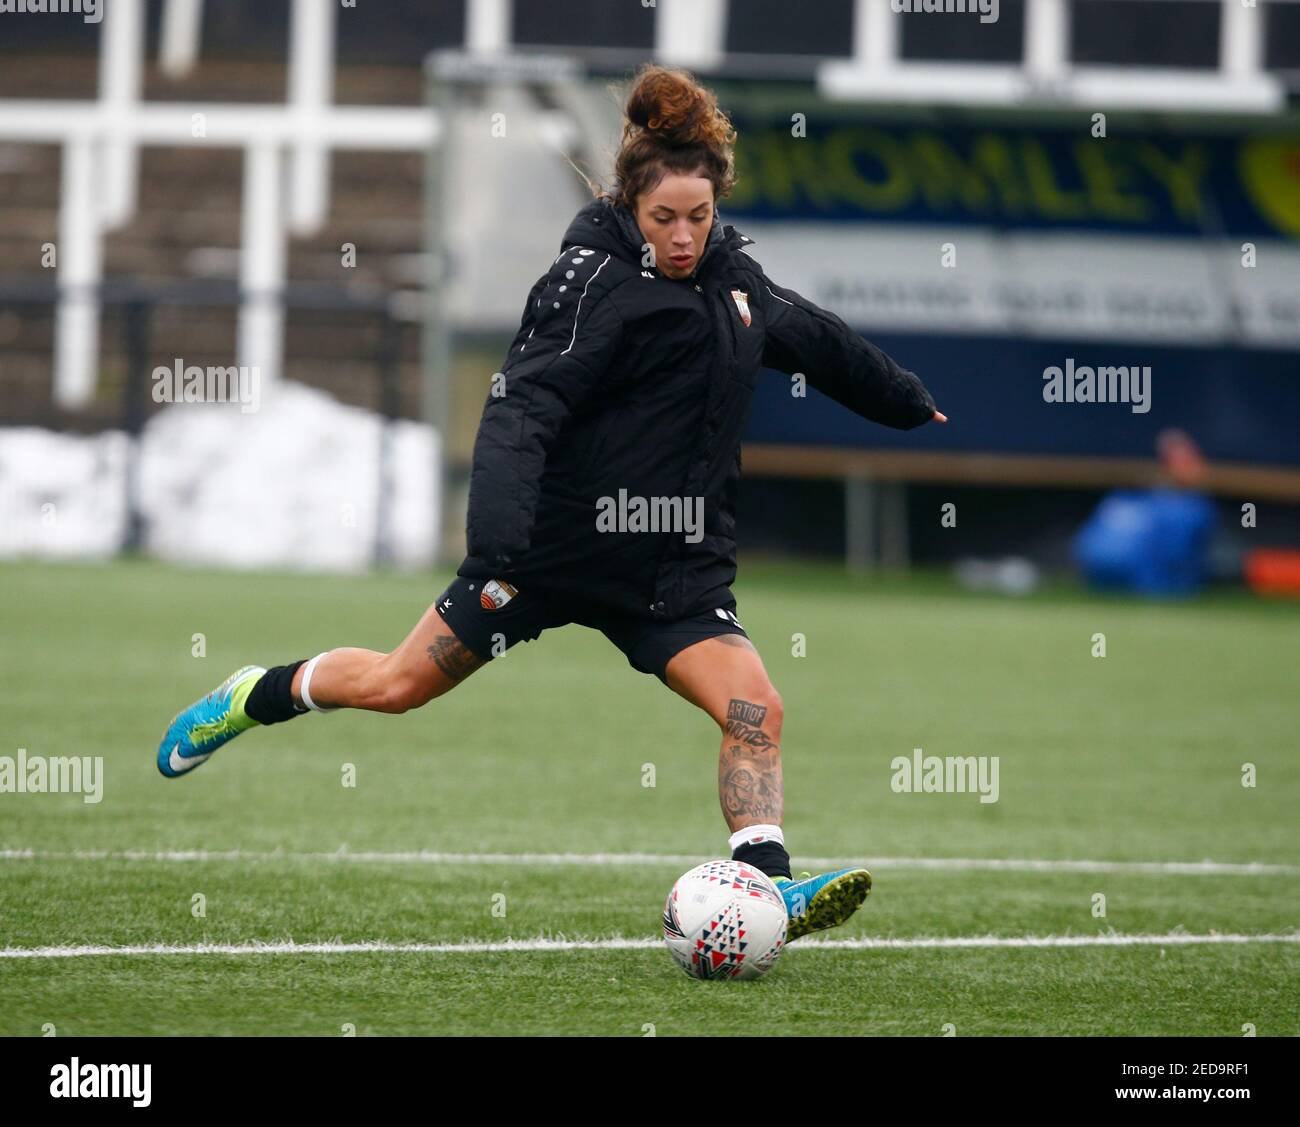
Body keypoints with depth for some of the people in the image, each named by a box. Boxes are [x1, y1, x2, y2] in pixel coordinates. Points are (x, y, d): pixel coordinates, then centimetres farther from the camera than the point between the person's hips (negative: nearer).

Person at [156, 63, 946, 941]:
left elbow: (818, 341, 27)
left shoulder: (734, 277, 7)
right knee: (398, 684, 8)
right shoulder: (597, 281, -16)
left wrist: (915, 407, 41)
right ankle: (252, 699, 32)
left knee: (755, 709, -16)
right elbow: (522, 406, -26)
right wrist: (498, 546, -39)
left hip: (677, 569, 5)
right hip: (555, 541, -5)